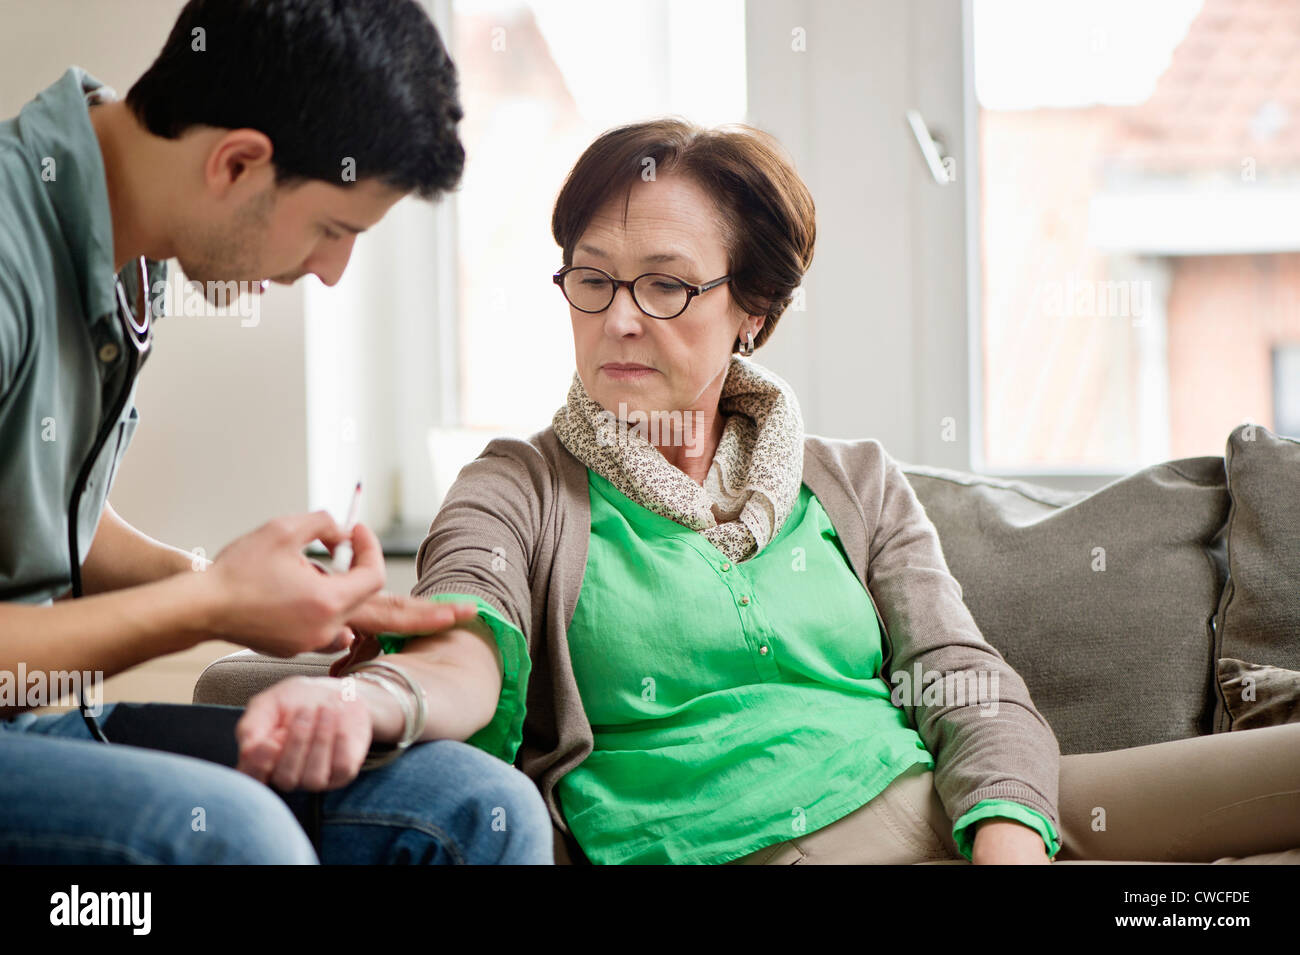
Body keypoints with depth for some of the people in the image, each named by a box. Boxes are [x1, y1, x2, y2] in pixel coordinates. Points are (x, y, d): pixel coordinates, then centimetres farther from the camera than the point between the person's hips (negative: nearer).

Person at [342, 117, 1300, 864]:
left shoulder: (857, 483, 19)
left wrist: (1007, 836, -15)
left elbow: (969, 689, 8)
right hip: (724, 847, -3)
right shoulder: (521, 492, 11)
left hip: (934, 810, 4)